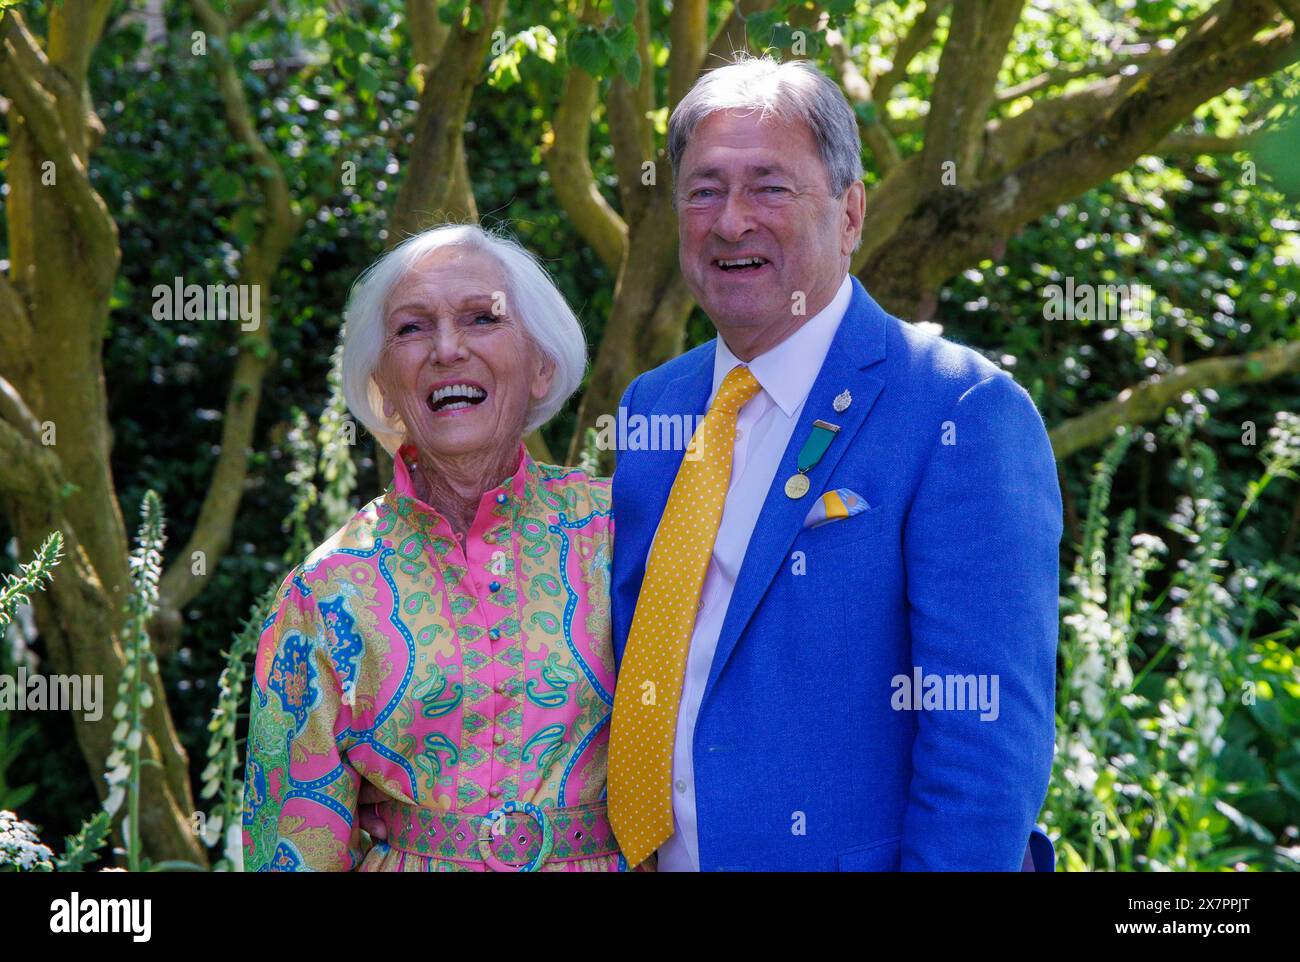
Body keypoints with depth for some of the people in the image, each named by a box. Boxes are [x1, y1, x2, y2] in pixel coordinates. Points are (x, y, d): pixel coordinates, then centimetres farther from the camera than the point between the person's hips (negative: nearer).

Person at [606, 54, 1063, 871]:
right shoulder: (648, 407, 5)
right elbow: (637, 676, 11)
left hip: (839, 852, -5)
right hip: (652, 854, 6)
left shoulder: (964, 414, -14)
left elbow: (989, 733, -19)